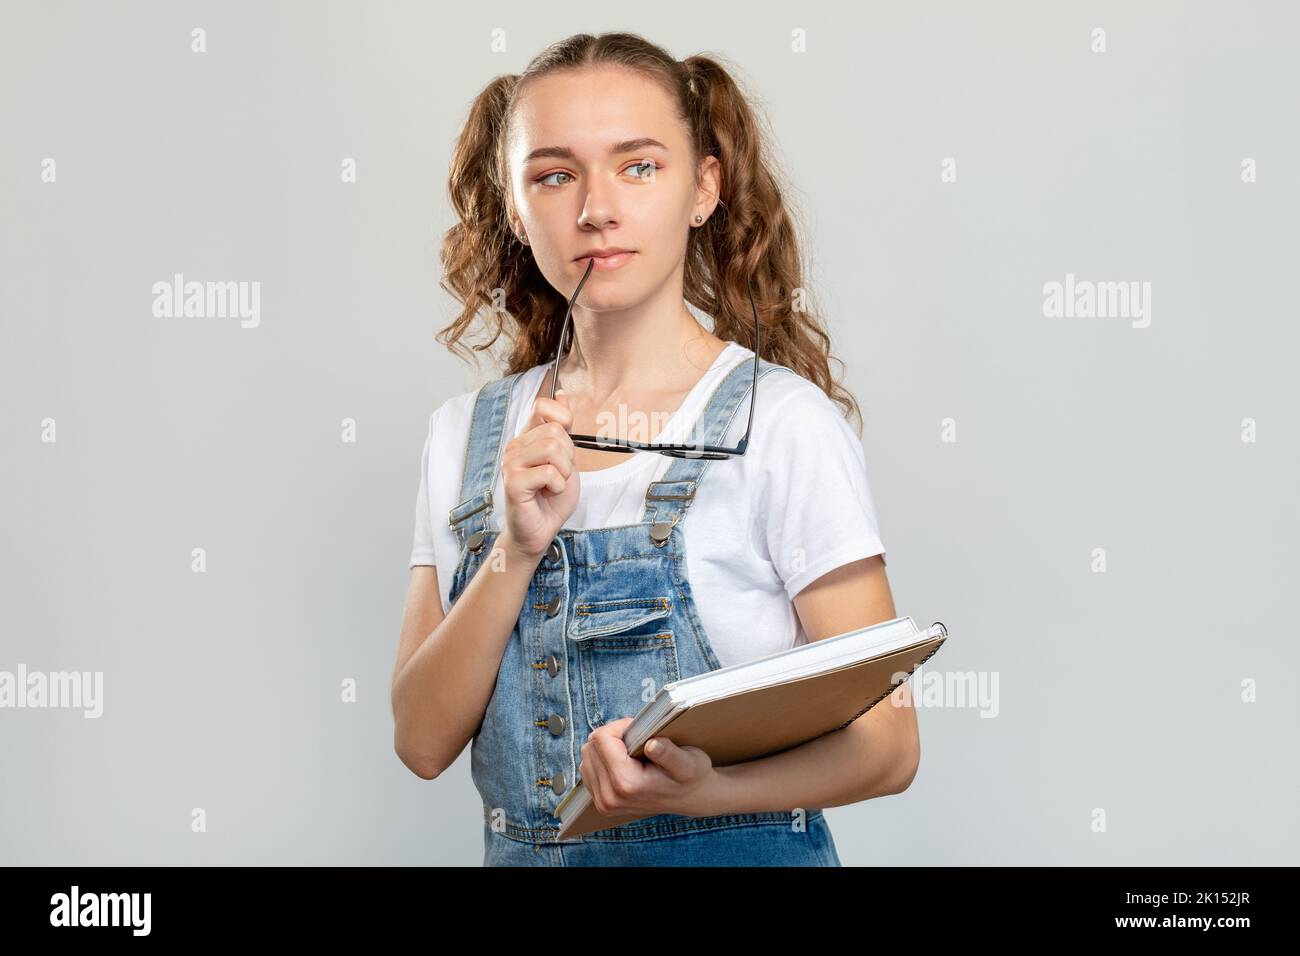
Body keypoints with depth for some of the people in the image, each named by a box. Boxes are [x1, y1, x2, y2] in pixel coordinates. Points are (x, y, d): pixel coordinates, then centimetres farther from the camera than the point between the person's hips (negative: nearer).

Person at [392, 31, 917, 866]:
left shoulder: (787, 424, -9)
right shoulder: (465, 437, 3)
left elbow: (887, 743, -9)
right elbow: (424, 741, -2)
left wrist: (708, 790, -25)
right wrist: (518, 549, -15)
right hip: (523, 852, 3)